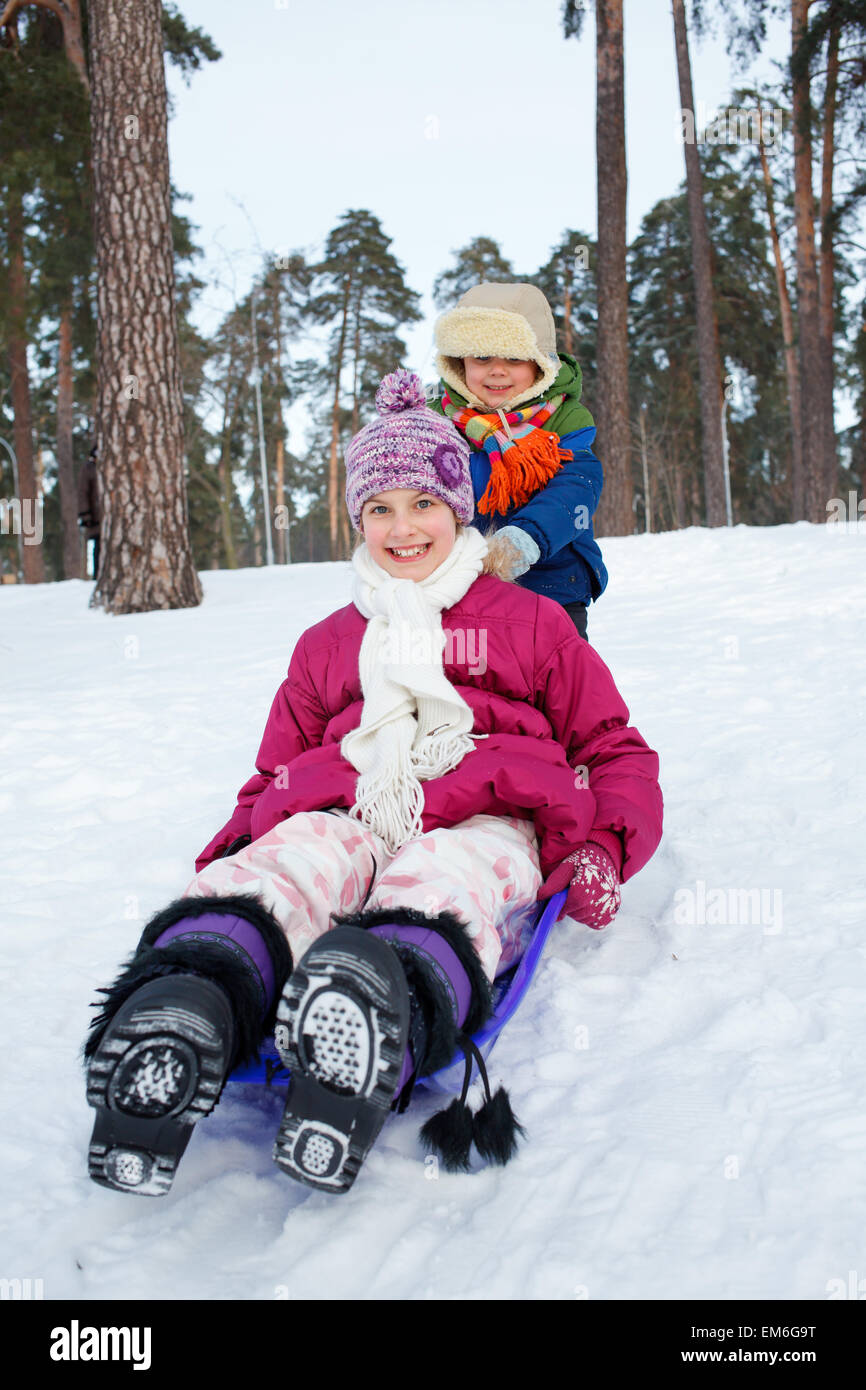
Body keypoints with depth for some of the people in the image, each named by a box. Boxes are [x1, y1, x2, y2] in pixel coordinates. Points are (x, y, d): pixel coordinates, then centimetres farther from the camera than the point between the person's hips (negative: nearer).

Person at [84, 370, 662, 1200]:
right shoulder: (327, 644, 32)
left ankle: (387, 1018, -71)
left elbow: (613, 749, 22)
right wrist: (231, 846, 7)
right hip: (342, 815, 2)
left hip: (482, 820, -2)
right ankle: (184, 1002, -63)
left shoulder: (530, 622, 25)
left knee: (440, 884, -40)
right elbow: (275, 773, 30)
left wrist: (601, 849, 0)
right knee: (279, 865, -35)